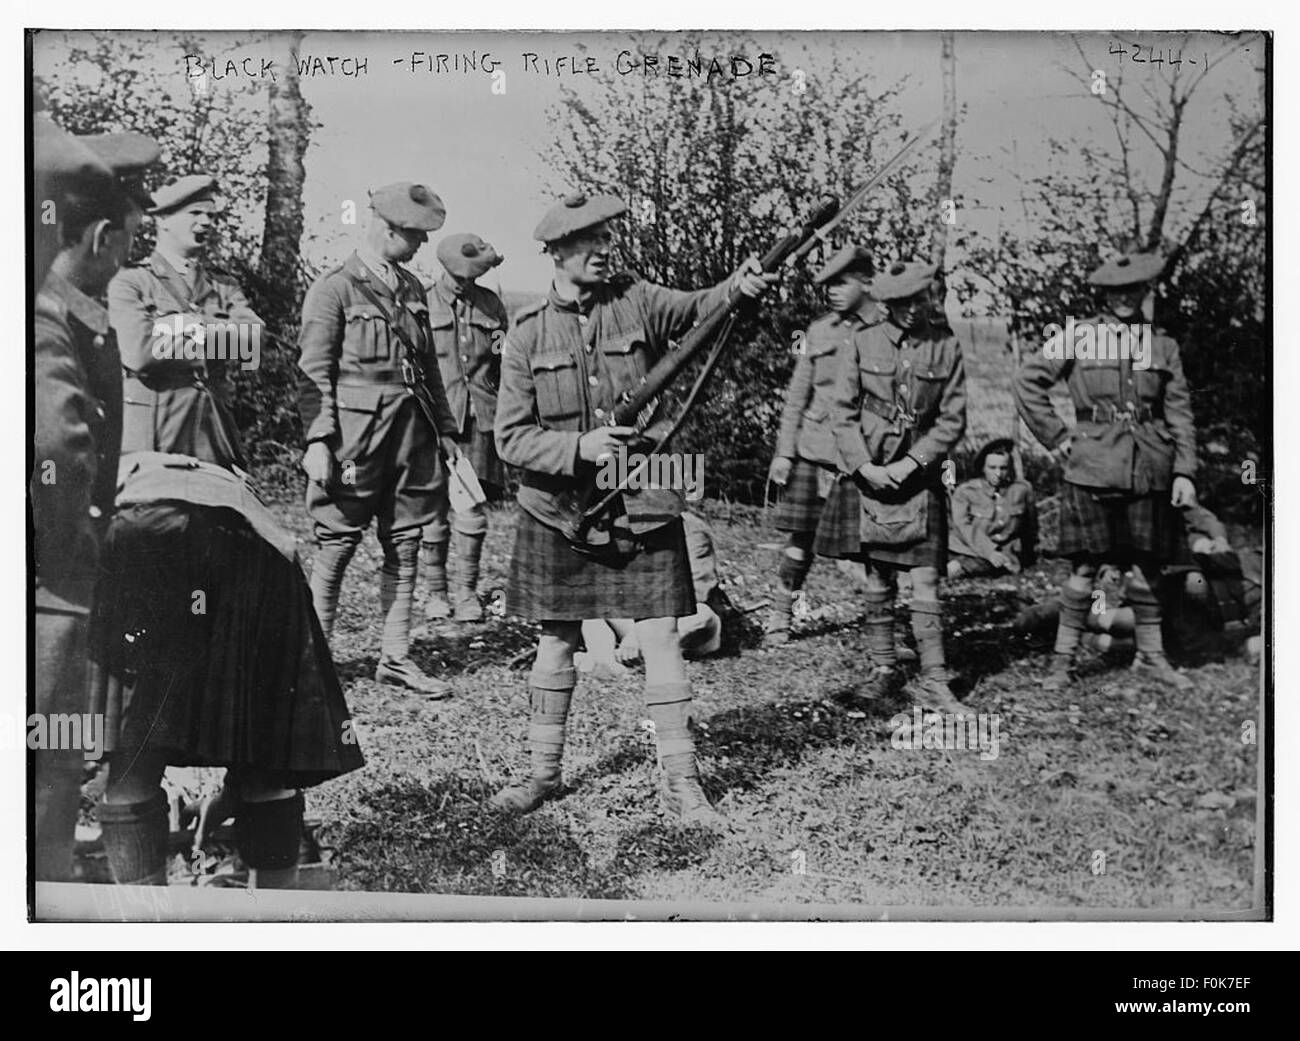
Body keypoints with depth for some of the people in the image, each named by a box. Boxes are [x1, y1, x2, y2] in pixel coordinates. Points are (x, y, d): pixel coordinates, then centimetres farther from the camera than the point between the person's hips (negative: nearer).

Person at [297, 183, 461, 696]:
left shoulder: (412, 288, 15)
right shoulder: (334, 288, -5)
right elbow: (314, 371, -8)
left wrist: (444, 428, 16)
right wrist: (318, 440, -16)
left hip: (412, 432, 7)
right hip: (355, 432, -6)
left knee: (405, 547, 8)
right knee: (336, 548, -1)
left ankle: (396, 657, 17)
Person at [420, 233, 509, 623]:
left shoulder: (491, 304, 13)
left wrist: (503, 349, 5)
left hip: (478, 419, 2)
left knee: (472, 509, -1)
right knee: (434, 507, 1)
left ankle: (466, 590, 10)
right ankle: (436, 592, 13)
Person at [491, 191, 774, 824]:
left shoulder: (635, 301, -1)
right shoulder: (527, 333, -2)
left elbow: (695, 308, -20)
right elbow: (510, 438, -5)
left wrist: (738, 288, -41)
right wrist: (579, 449, -19)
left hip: (642, 508, 0)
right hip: (560, 510, 0)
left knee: (661, 641, -1)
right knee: (557, 643, 12)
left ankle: (680, 782, 8)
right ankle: (543, 772, 27)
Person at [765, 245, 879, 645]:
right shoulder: (818, 331, 8)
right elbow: (797, 395, 12)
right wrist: (784, 451, 7)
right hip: (813, 447, 2)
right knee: (801, 536, 2)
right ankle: (779, 618, 13)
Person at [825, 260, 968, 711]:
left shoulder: (946, 346, 2)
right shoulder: (863, 343, 1)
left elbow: (953, 419, 2)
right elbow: (842, 411, 1)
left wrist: (912, 463, -9)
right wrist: (864, 466, -8)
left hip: (920, 475, 0)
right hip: (870, 472, 1)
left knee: (925, 582, -4)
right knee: (877, 581, 7)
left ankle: (933, 681, 0)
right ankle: (885, 669, 20)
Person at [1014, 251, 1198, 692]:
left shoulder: (1163, 345, 9)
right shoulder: (1079, 336, 0)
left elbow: (1180, 412, 9)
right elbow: (1027, 380, 1)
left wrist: (1185, 472, 1)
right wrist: (1057, 437, -2)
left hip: (1149, 471, 3)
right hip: (1091, 469, -3)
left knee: (1144, 566, 9)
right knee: (1085, 568, 0)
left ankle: (1150, 656, 22)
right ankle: (1062, 659, 10)